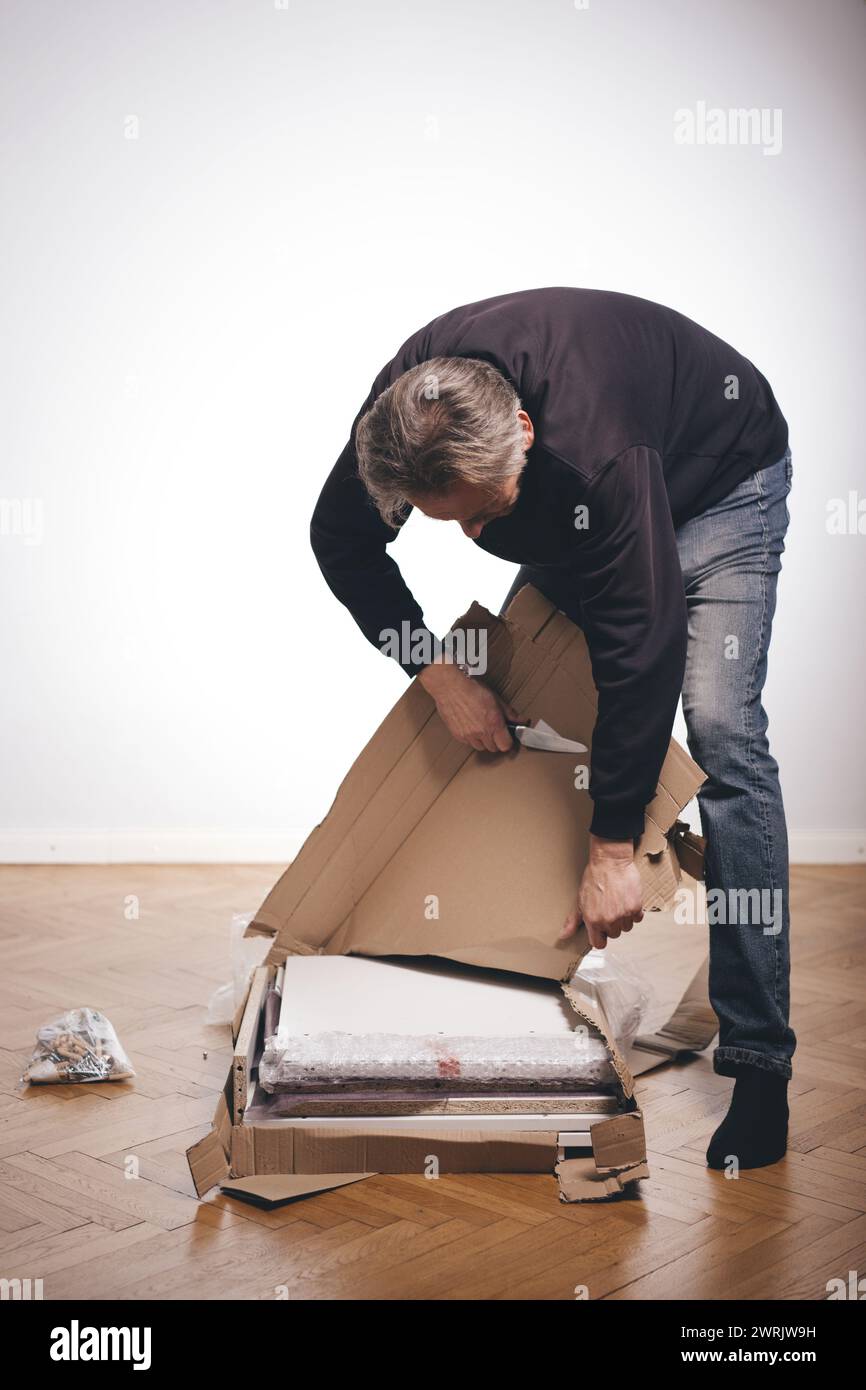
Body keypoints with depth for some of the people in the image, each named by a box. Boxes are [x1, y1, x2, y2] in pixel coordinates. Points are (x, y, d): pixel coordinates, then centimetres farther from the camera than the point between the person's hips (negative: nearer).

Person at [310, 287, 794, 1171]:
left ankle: (757, 1056, -18)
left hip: (719, 485, -6)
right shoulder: (405, 408, -27)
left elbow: (641, 641, -39)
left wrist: (612, 847, -33)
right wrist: (438, 674, -20)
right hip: (576, 505, 7)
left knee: (718, 727, -21)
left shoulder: (595, 450, -44)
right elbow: (341, 540, -10)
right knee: (516, 689, -2)